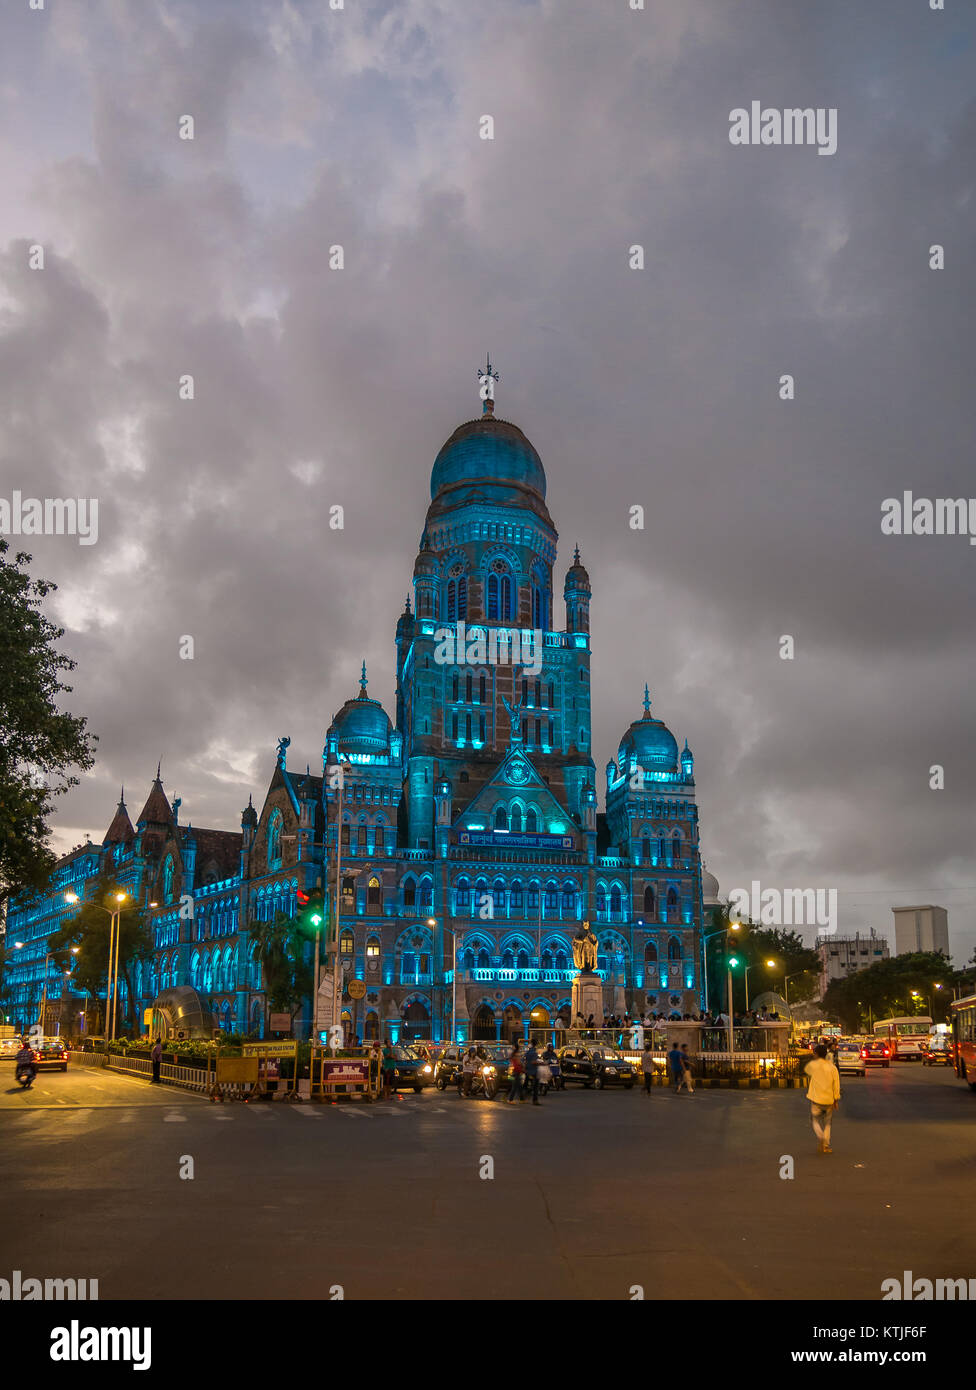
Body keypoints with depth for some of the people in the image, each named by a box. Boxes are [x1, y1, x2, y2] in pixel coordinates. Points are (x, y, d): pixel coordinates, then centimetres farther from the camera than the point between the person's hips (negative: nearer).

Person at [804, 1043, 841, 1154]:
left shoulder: (812, 1065, -5)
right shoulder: (832, 1067, -1)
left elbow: (805, 1071, 20)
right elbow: (836, 1084, -3)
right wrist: (836, 1100, 3)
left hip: (816, 1099, -2)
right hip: (829, 1099, 2)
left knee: (815, 1120, 13)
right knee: (827, 1123, 18)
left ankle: (820, 1137, -14)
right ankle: (826, 1146, 12)